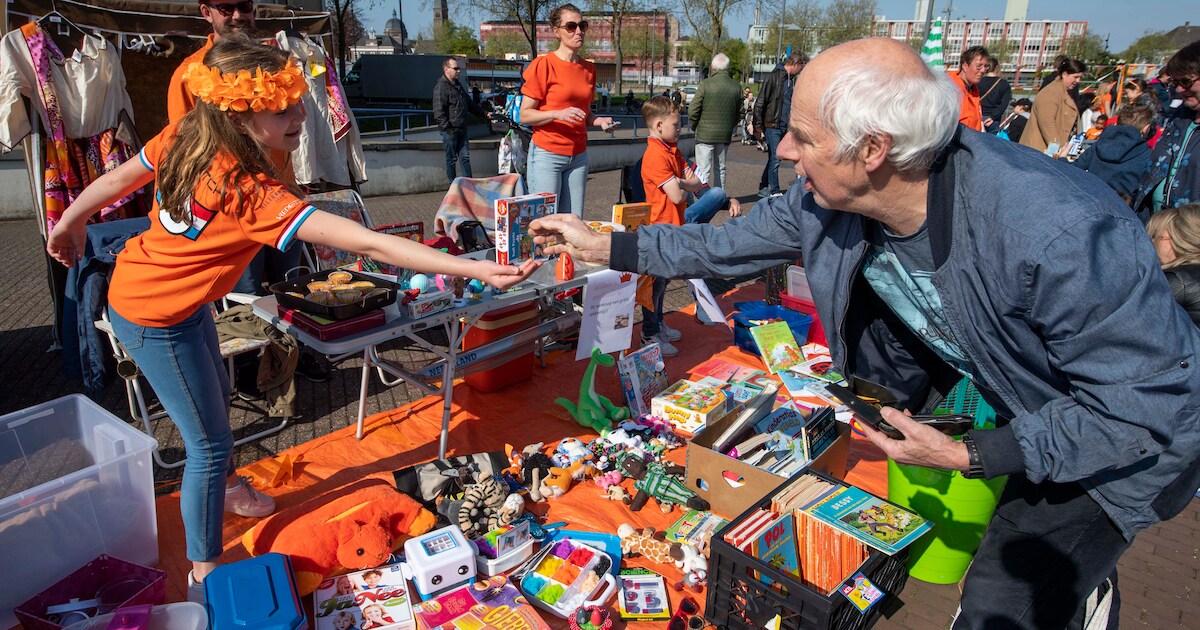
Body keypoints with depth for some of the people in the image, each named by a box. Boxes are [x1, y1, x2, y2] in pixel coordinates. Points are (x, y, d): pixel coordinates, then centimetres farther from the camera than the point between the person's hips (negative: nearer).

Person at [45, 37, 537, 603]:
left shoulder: (184, 138, -12)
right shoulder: (250, 191, -35)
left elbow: (118, 178, 4)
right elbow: (365, 244, -43)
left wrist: (71, 221, 25)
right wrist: (476, 270, -46)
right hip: (156, 320, -9)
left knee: (217, 392, 27)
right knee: (210, 443, 3)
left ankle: (223, 486, 54)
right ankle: (204, 573, 21)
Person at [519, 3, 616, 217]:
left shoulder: (589, 69, 11)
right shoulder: (543, 64, -7)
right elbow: (525, 115, -8)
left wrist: (600, 121, 1)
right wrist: (558, 114, -23)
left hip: (578, 156, 5)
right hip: (547, 154, -5)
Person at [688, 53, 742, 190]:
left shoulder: (706, 84, -12)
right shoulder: (736, 87, 2)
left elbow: (693, 110, -11)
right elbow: (739, 112, 9)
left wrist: (694, 126, 6)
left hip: (705, 134, -4)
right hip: (725, 135, 4)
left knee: (703, 169, -2)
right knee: (721, 168, 16)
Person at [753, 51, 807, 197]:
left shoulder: (793, 80, 13)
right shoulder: (774, 77, -10)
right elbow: (760, 103, -11)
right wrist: (758, 125, -13)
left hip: (784, 126, 7)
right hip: (772, 126, -7)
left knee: (773, 159, 11)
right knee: (775, 159, -7)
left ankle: (763, 188, 21)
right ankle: (774, 192, 0)